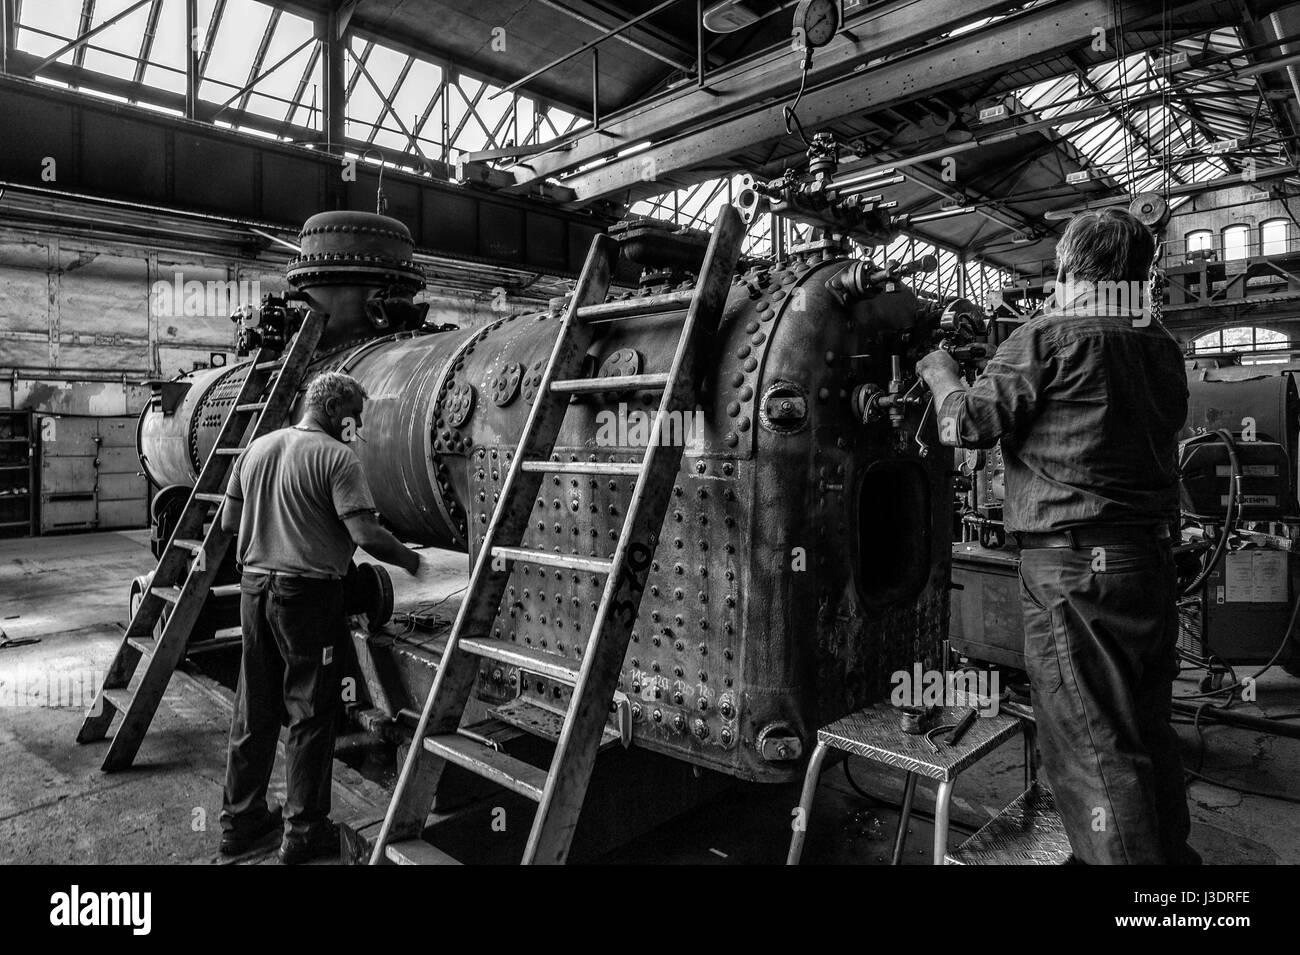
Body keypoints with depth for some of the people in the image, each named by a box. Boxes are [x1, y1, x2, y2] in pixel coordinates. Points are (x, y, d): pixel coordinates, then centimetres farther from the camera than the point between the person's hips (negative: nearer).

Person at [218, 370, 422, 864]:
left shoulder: (257, 448, 10)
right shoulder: (336, 458, -12)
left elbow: (229, 520, 16)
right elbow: (365, 533, -19)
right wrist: (412, 561, -4)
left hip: (254, 588, 7)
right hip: (307, 595, -7)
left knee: (253, 711, 17)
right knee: (310, 716, 5)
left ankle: (239, 821, 30)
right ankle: (303, 832, 16)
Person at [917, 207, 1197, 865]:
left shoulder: (1048, 336, -9)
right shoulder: (1162, 347, 11)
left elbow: (968, 425, -6)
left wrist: (941, 375, 12)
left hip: (1072, 566, -8)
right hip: (1152, 557, 8)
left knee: (1093, 749, -1)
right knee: (1148, 731, 20)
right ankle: (1171, 851, 35)